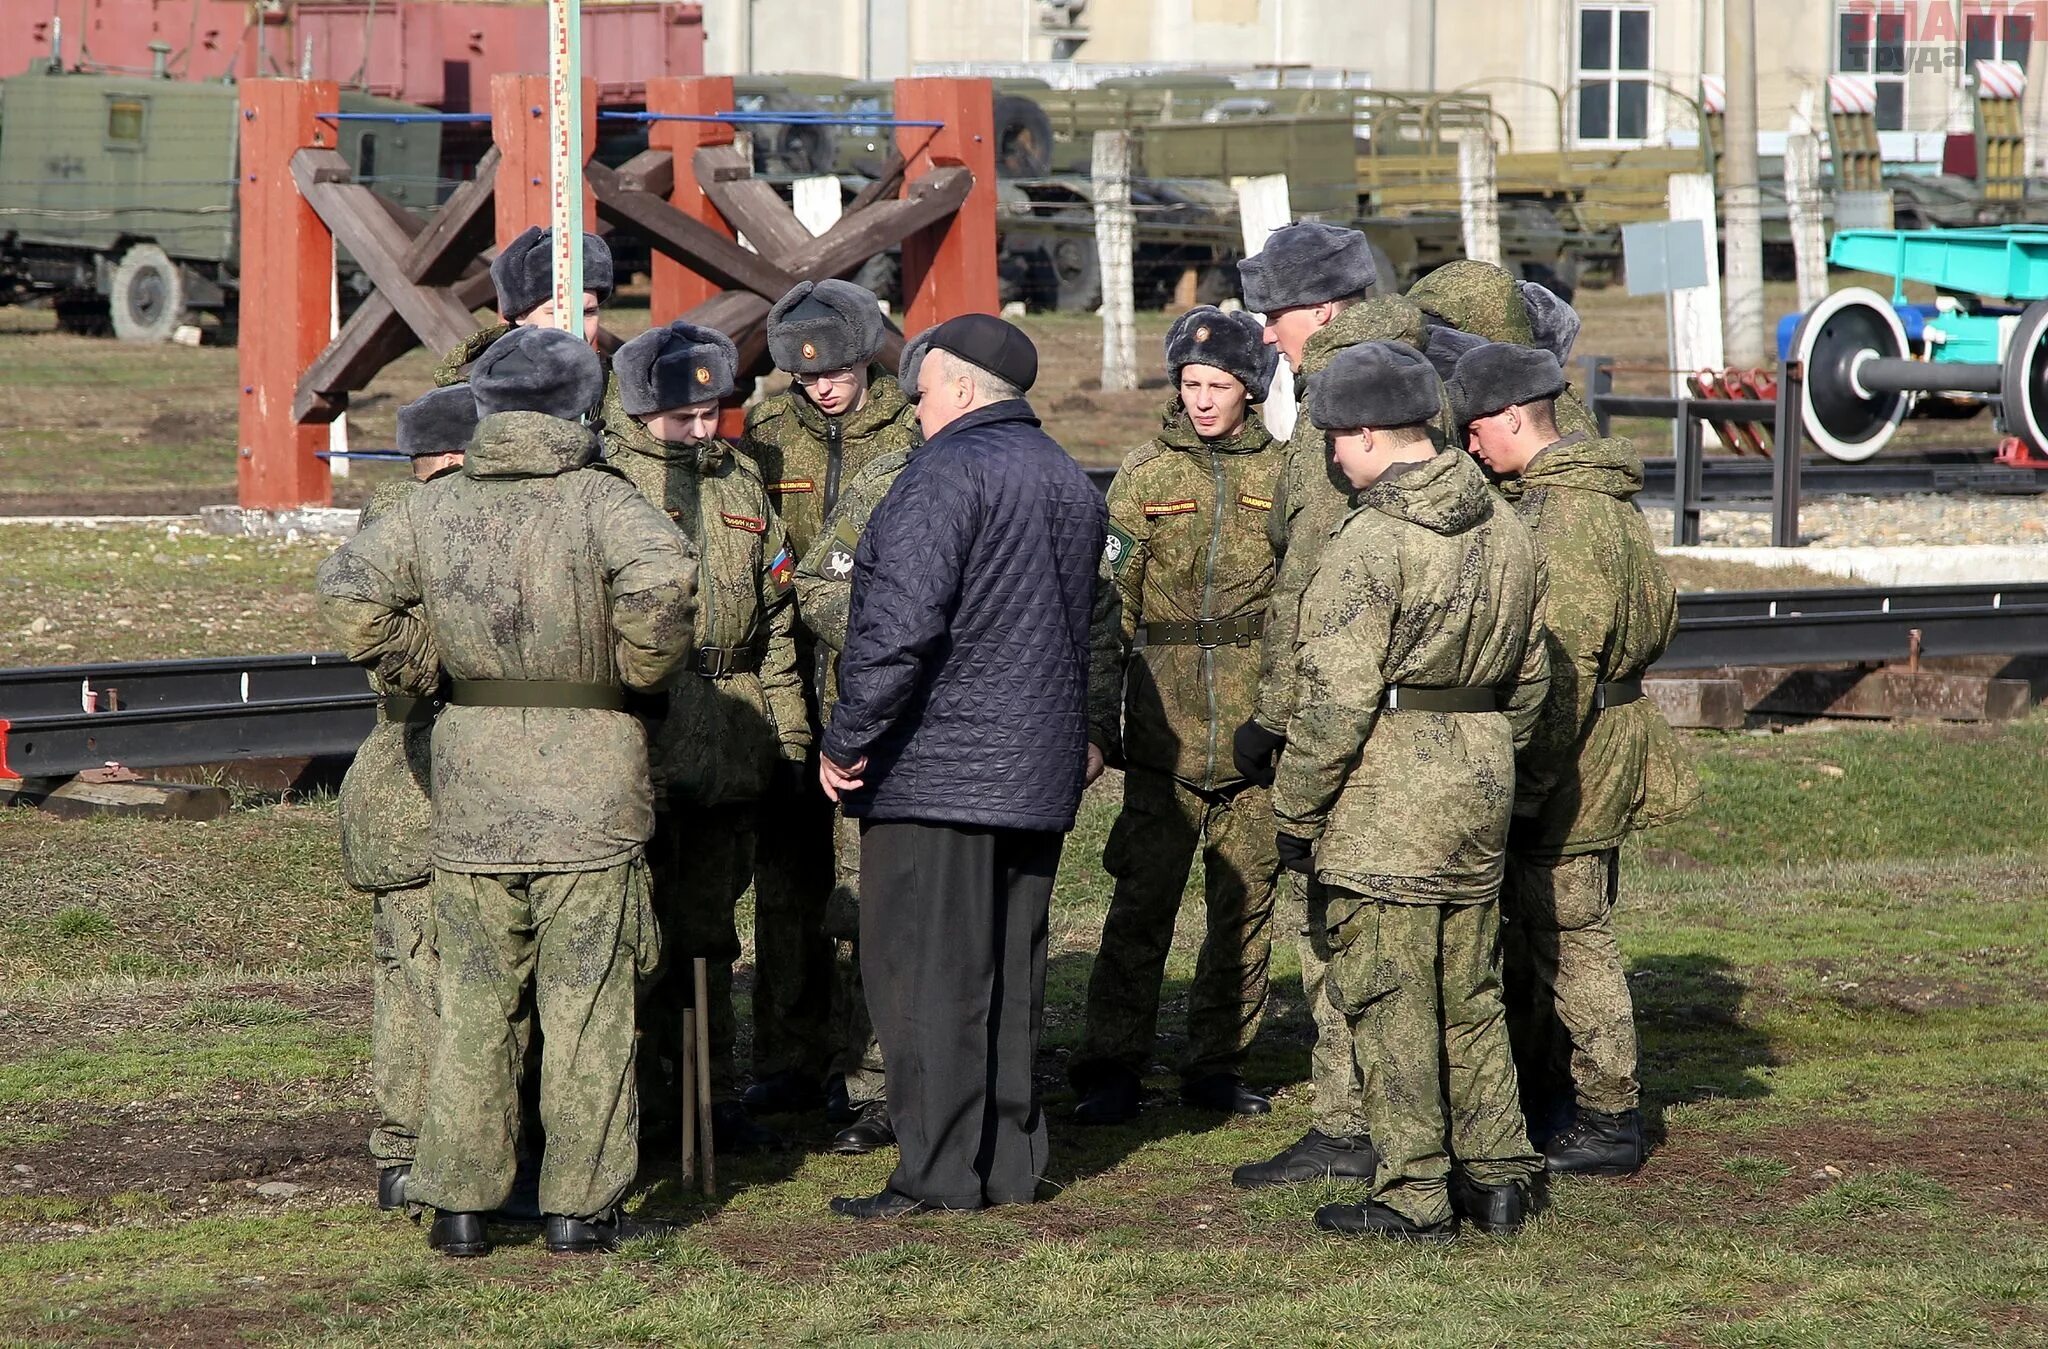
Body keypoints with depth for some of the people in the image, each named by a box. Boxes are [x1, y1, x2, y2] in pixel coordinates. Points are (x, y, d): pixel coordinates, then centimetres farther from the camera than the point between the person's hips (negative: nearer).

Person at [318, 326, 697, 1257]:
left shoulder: (432, 511, 4)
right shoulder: (597, 500, -8)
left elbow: (349, 589, 0)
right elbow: (663, 575, -25)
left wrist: (425, 659, 8)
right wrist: (640, 666, -9)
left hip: (472, 796, 3)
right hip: (590, 788, -3)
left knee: (474, 1005, 11)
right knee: (586, 1006, 5)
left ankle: (459, 1202, 11)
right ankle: (580, 1205, 6)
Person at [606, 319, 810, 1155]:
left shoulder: (741, 484, 16)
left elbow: (776, 613, 21)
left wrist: (788, 725, 16)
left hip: (733, 740, 6)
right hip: (642, 738, -6)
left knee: (708, 924, 12)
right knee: (642, 929, -3)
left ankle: (710, 1094, 18)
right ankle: (644, 1099, 3)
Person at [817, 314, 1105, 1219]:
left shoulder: (948, 474, -14)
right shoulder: (1072, 483, 16)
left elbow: (901, 622, -22)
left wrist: (848, 737, -17)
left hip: (934, 770, -9)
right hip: (1037, 773, 9)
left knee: (926, 974, -5)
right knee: (1012, 975, 13)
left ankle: (938, 1173, -5)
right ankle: (1012, 1164, 16)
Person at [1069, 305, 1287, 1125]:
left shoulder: (1284, 475, 6)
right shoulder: (1144, 475, 5)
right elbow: (1110, 604, 5)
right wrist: (1099, 717, -1)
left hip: (1260, 727, 1)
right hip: (1166, 726, -1)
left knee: (1246, 899, 5)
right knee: (1143, 901, -3)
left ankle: (1218, 1064, 16)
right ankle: (1111, 1071, 3)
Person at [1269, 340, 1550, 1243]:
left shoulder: (1371, 543, -16)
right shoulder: (1506, 532, 9)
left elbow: (1336, 699, -17)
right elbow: (1529, 677, 16)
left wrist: (1296, 812, -9)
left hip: (1384, 805, -8)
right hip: (1481, 795, 8)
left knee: (1391, 1002, -1)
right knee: (1469, 992, 16)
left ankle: (1413, 1196, 2)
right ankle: (1496, 1176, 19)